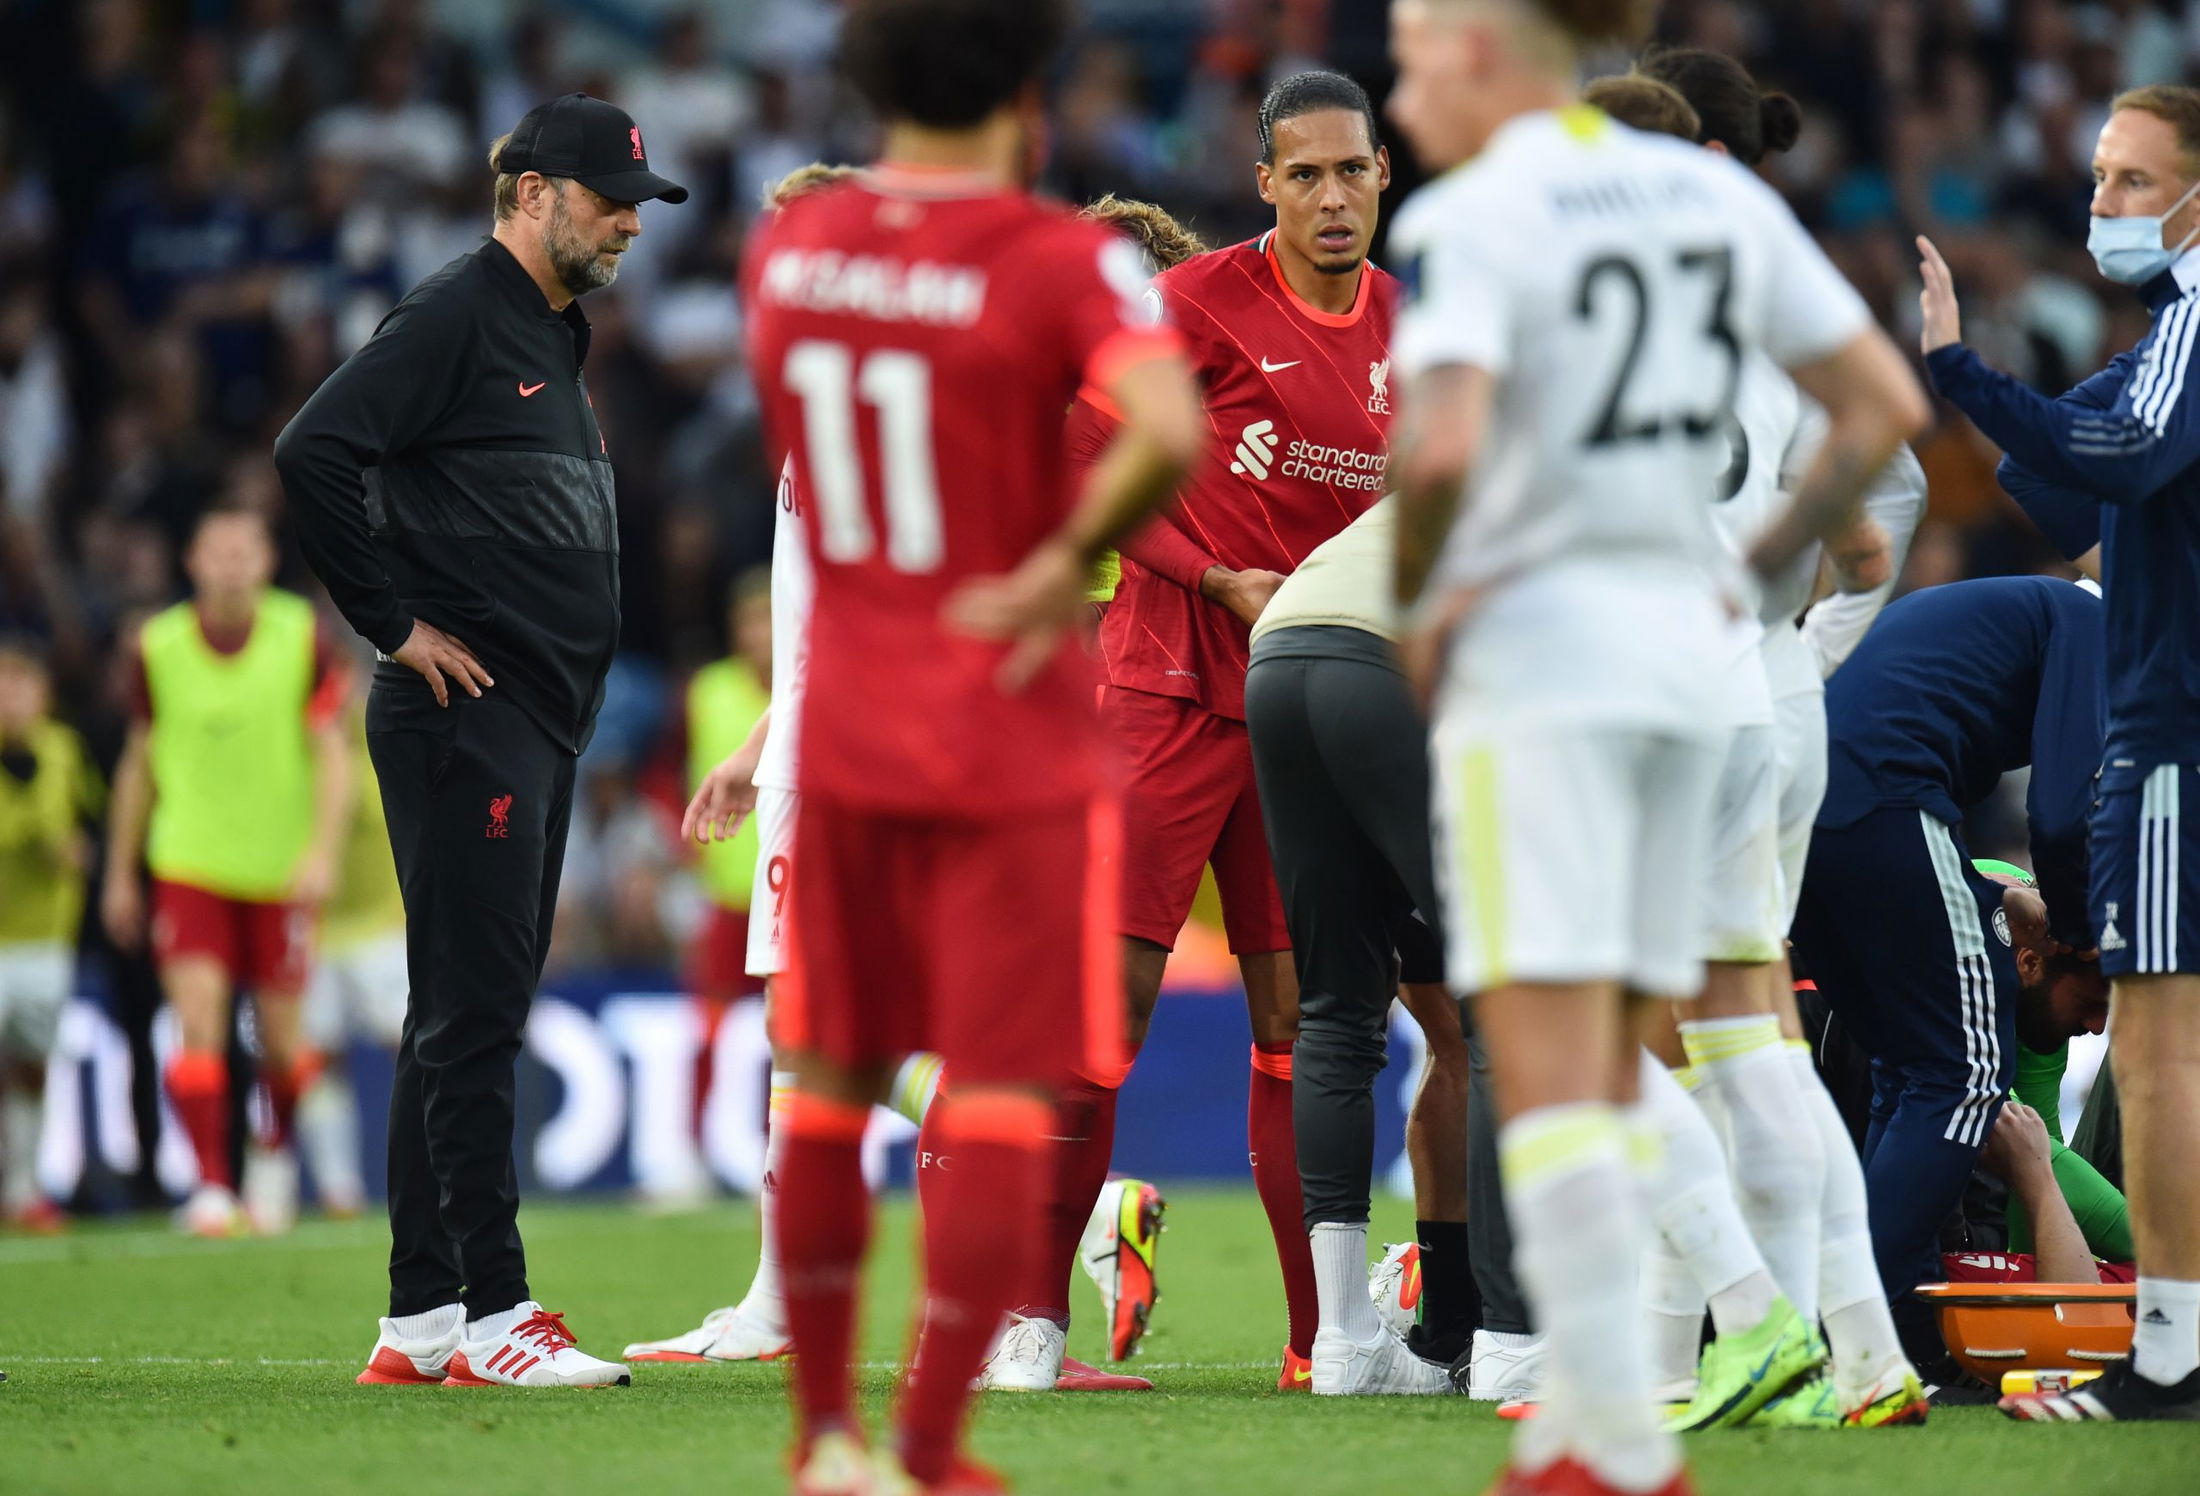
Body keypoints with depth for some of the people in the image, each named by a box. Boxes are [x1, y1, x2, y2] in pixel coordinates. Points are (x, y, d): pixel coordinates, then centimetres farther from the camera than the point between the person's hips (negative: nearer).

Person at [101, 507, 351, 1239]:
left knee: (279, 1037, 5)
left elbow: (331, 756, -5)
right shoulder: (156, 648, -2)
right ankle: (211, 1186, -13)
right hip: (187, 868, 0)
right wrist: (120, 875, 12)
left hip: (280, 870, 0)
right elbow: (139, 762, 10)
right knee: (197, 1021, -15)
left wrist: (322, 851, -18)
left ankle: (274, 1148, 34)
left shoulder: (304, 638, -5)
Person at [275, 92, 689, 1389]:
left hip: (542, 725, 10)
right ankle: (489, 1314, -10)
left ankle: (423, 1320, 13)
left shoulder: (559, 334, 20)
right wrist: (396, 623, -17)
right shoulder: (455, 318, -10)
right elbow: (314, 451, -20)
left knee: (473, 1015, 10)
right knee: (474, 1009, -9)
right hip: (466, 714, -10)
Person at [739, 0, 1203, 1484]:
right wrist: (1069, 562, -17)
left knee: (832, 1080, 16)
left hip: (844, 728, 5)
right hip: (1016, 739, -5)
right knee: (1003, 1098, -1)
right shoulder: (1060, 260, -14)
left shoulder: (786, 245, 4)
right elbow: (1168, 432, -30)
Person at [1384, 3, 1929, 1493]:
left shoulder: (1468, 218, -11)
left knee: (1549, 1075, -7)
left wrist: (1416, 595, -8)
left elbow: (1442, 445, -25)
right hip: (1682, 646, 7)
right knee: (1608, 1068, 14)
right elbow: (1886, 401, 9)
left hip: (1534, 654, -7)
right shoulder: (1718, 196, 10)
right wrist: (1764, 571, 13)